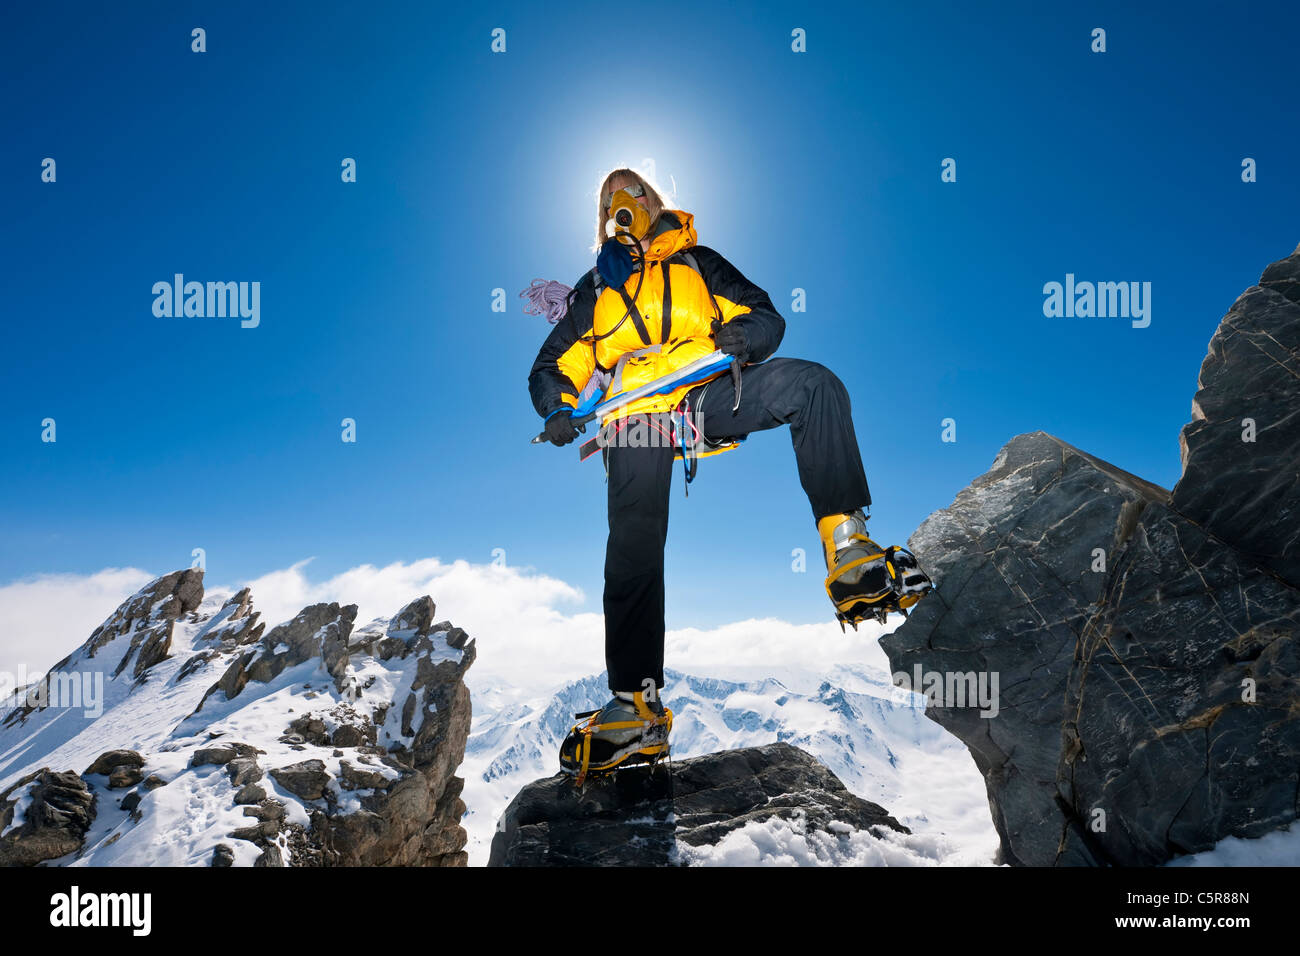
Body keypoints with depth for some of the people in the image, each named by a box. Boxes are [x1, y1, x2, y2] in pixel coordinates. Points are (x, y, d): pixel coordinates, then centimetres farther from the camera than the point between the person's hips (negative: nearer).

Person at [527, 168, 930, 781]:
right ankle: (636, 706, -20)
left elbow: (765, 315, 18)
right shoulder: (594, 289, 30)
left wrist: (744, 333, -8)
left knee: (814, 384, -27)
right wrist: (557, 408, 3)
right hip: (635, 411, 0)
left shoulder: (698, 263, 27)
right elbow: (552, 366, 27)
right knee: (634, 541, -21)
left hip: (708, 392, 0)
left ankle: (846, 547, -32)